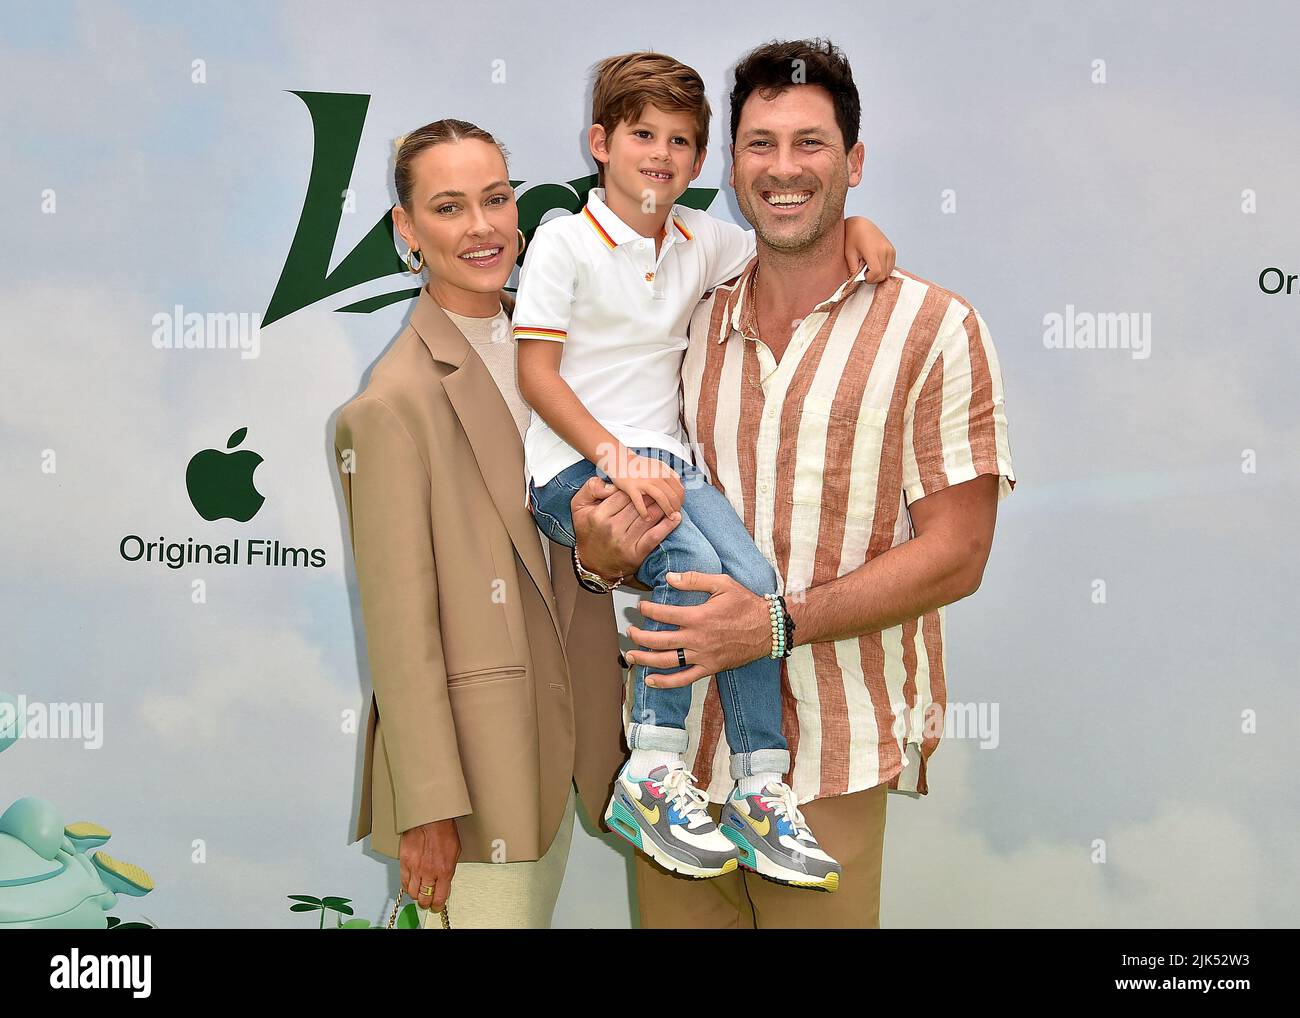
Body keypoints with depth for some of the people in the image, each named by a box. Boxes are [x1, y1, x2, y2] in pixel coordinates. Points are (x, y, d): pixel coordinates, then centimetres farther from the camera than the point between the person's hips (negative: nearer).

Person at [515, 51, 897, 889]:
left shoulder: (701, 241, 14)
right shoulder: (566, 241, -2)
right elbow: (536, 372, -7)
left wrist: (853, 226, 5)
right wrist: (616, 459, -18)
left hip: (662, 459, 5)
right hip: (574, 464, -5)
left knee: (753, 577, -19)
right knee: (693, 566, -30)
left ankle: (762, 792, -10)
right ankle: (652, 773, -18)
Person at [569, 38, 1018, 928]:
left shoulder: (934, 329, -5)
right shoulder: (695, 326, 9)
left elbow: (956, 555, -9)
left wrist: (779, 621, -21)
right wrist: (602, 551, -8)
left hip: (827, 767, -4)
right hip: (677, 740, 4)